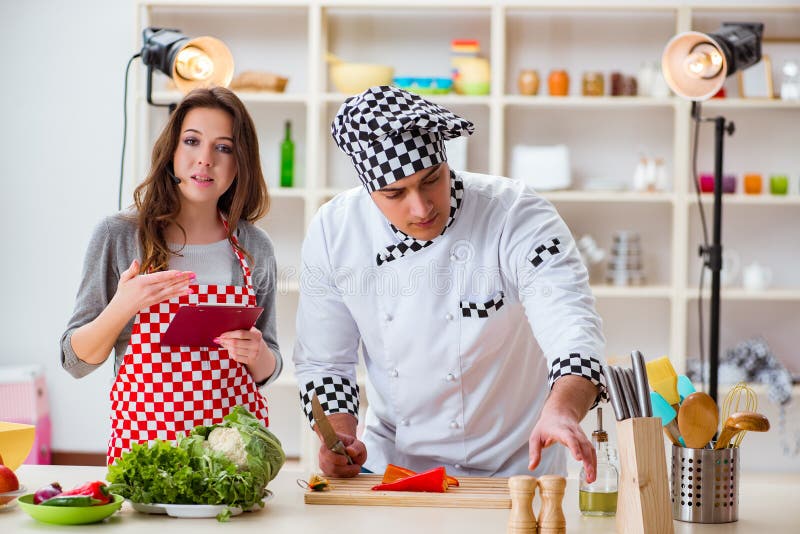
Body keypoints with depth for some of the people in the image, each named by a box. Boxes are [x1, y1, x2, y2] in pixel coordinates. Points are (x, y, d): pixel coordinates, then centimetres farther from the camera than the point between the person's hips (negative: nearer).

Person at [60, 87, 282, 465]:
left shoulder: (255, 248, 5)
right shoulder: (118, 235, -1)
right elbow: (76, 361, 0)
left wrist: (255, 352, -8)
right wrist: (122, 307, -17)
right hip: (143, 434, -2)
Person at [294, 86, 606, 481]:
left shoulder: (519, 218, -19)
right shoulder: (332, 233, -10)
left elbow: (573, 331, -33)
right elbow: (322, 361, 0)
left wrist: (562, 410, -53)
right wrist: (339, 434, -18)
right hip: (388, 466, -1)